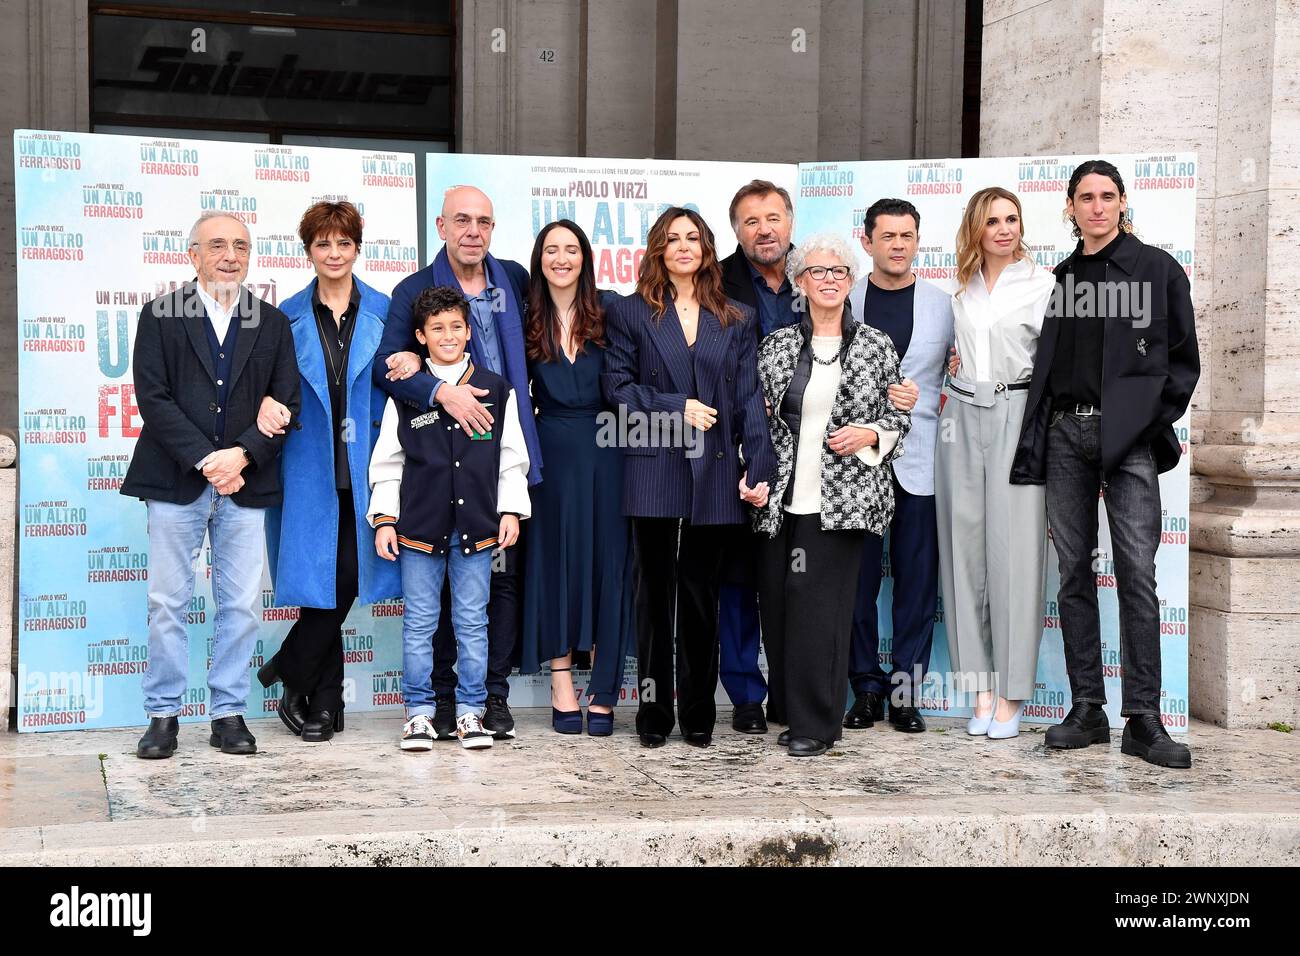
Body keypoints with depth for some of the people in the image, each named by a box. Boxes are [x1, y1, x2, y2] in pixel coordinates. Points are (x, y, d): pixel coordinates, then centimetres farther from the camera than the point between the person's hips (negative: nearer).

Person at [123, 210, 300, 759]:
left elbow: (286, 403, 5)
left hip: (246, 483, 2)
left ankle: (229, 713, 12)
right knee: (168, 603, 1)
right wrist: (206, 460, -13)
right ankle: (163, 715, 11)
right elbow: (153, 398, -5)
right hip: (176, 481, -2)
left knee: (242, 605, 2)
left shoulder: (272, 322, 11)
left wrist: (241, 455, -10)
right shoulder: (160, 316, 4)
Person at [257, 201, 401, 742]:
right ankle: (325, 702, 11)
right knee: (326, 585, -4)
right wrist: (266, 404, -12)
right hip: (310, 468, -1)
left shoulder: (383, 312, 9)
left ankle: (290, 674, 18)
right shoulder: (290, 316, 8)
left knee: (348, 580, -2)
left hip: (363, 469, 1)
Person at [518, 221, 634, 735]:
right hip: (553, 453, 1)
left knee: (607, 562, 1)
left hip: (606, 449, -1)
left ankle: (602, 695, 6)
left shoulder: (609, 311, 2)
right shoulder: (528, 321, 5)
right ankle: (562, 690, 11)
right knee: (555, 562, 4)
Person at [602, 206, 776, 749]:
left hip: (714, 473, 2)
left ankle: (698, 713, 15)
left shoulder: (734, 320, 12)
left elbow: (748, 398, 6)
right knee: (656, 590, 4)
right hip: (655, 469, -1)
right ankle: (653, 712, 12)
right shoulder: (631, 313, 7)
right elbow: (617, 385, -1)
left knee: (701, 591, 6)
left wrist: (759, 468, -3)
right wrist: (676, 408, -11)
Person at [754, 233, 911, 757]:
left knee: (818, 604, -7)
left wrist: (869, 435, -9)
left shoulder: (875, 346, 5)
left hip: (840, 499, -3)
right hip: (782, 498, 3)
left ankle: (815, 723, 2)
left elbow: (898, 420, 10)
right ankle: (788, 708, 22)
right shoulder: (777, 344, 9)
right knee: (777, 603, 4)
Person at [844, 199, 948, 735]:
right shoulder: (843, 302, 6)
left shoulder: (942, 304, 9)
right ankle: (866, 689, 11)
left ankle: (905, 692, 10)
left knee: (917, 580, 2)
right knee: (857, 579, 1)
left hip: (918, 462, 1)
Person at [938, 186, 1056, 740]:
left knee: (1013, 551, -6)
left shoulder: (1042, 285, 0)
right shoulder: (961, 289, 14)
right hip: (962, 419, 5)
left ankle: (1012, 692, 1)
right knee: (965, 548, 2)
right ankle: (980, 686, 9)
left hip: (1017, 418, -4)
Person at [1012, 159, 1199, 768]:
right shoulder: (1060, 277, 16)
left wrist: (1159, 419, -5)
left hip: (1128, 436, -4)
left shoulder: (1158, 268, 6)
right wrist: (1036, 434, 6)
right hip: (1065, 431, 4)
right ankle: (1087, 709, 10)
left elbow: (1183, 356, 5)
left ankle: (1143, 719, -5)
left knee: (1137, 574, -9)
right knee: (1074, 572, 4)